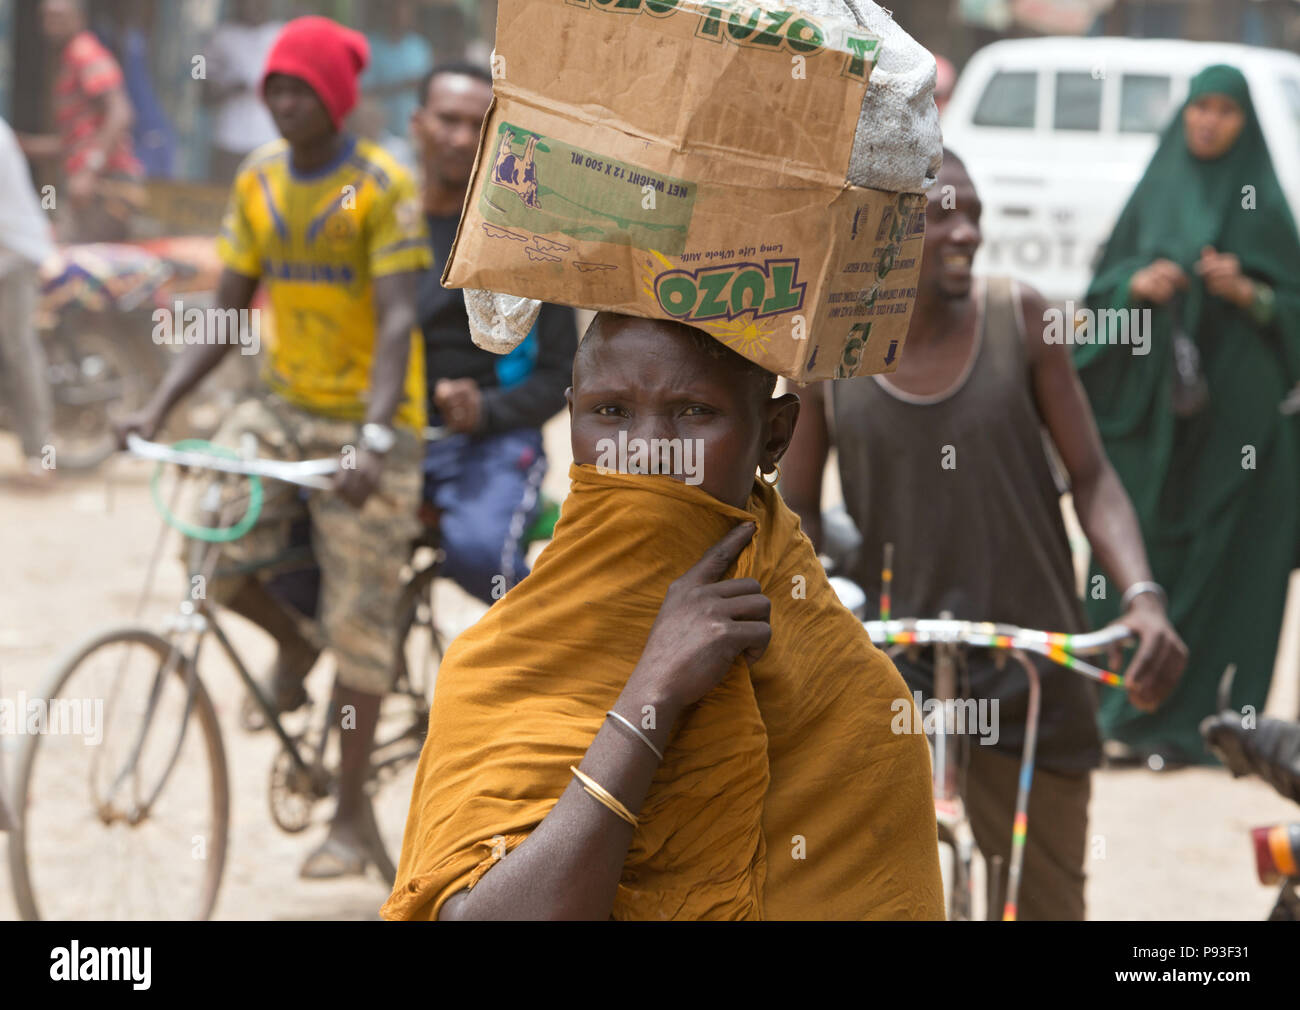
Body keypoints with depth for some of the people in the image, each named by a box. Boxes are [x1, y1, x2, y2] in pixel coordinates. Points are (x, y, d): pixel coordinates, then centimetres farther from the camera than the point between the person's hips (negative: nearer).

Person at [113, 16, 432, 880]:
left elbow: (397, 320, -20)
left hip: (368, 419, -5)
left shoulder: (383, 187, -13)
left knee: (359, 614, -3)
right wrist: (158, 408, -3)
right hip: (284, 405, 5)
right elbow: (227, 311, 8)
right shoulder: (258, 182, 4)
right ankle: (292, 645, 17)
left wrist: (375, 436, -34)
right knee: (213, 548, -16)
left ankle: (354, 818, 6)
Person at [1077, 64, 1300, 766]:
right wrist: (1137, 284, -8)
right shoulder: (1156, 191, 11)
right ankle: (1124, 703, 5)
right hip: (1148, 401, 3)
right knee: (1139, 547, -1)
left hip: (1231, 404, -3)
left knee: (1214, 557, -5)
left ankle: (1185, 722, -3)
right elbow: (1104, 282, 12)